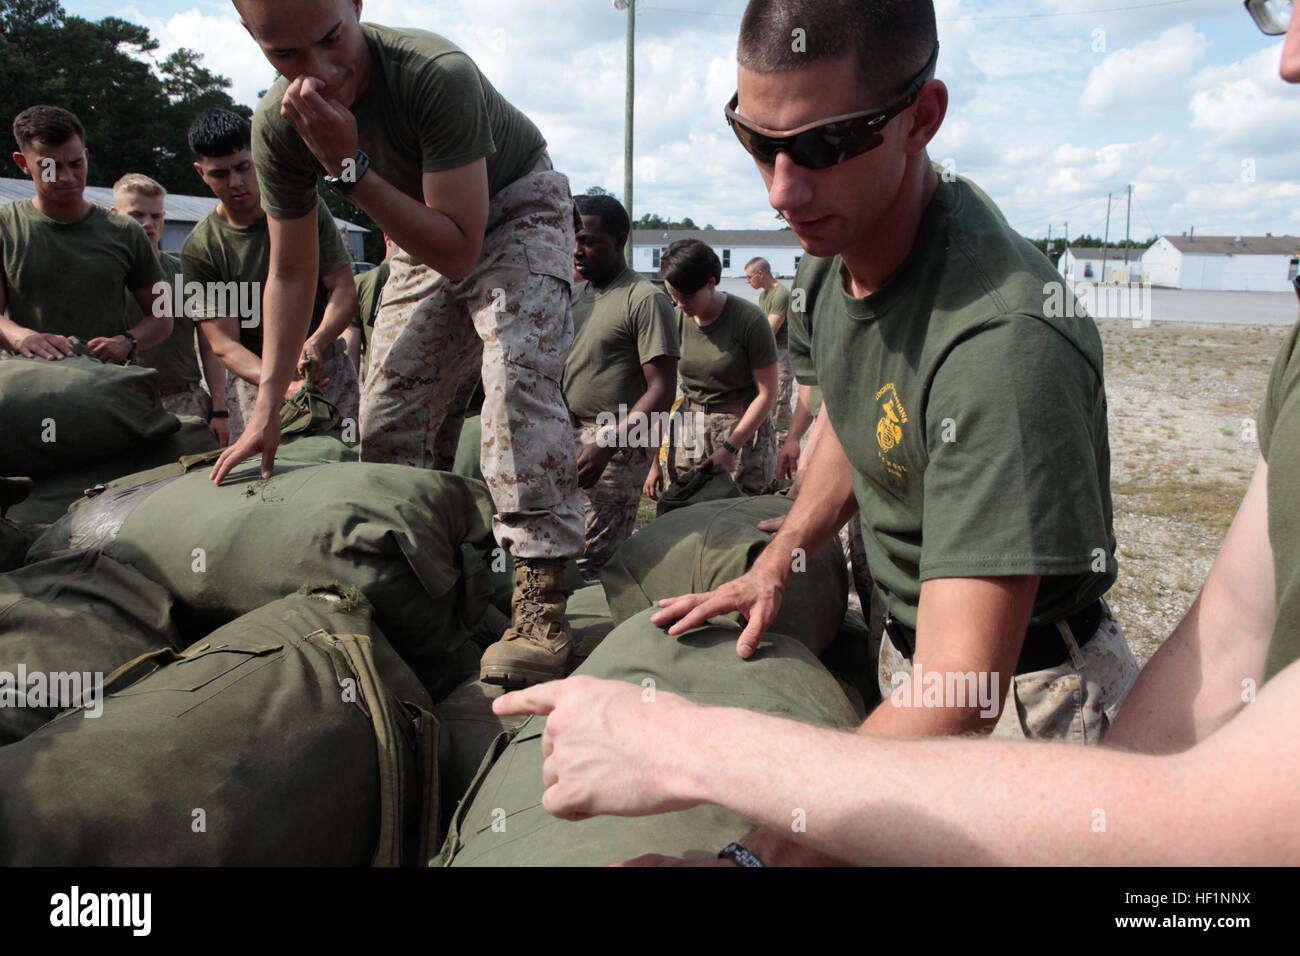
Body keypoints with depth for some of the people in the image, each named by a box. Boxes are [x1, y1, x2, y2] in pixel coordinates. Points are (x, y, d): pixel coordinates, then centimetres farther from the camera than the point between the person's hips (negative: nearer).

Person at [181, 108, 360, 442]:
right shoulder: (200, 249, -4)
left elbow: (344, 289, -3)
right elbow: (224, 344, -10)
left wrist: (315, 343, -25)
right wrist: (283, 386, -30)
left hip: (327, 365, 1)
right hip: (254, 374, -1)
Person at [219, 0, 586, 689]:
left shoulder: (438, 75, -35)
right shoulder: (278, 126, -17)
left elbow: (459, 252, -35)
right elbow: (290, 271, -5)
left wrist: (349, 165, -40)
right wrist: (268, 404, -9)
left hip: (516, 207, -5)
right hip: (426, 227, 6)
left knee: (516, 373, -28)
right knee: (390, 412, -1)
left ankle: (540, 596, -29)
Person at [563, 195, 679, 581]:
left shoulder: (645, 300, -8)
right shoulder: (576, 296, 17)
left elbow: (662, 391, -14)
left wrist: (605, 445, -22)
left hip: (618, 446, -7)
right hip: (569, 435, 8)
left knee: (590, 568, -11)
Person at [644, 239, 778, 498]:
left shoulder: (749, 319, -11)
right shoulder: (674, 320, 0)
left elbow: (766, 393, -9)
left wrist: (729, 448, -16)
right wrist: (654, 459, 0)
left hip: (744, 426, -3)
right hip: (688, 430, 3)